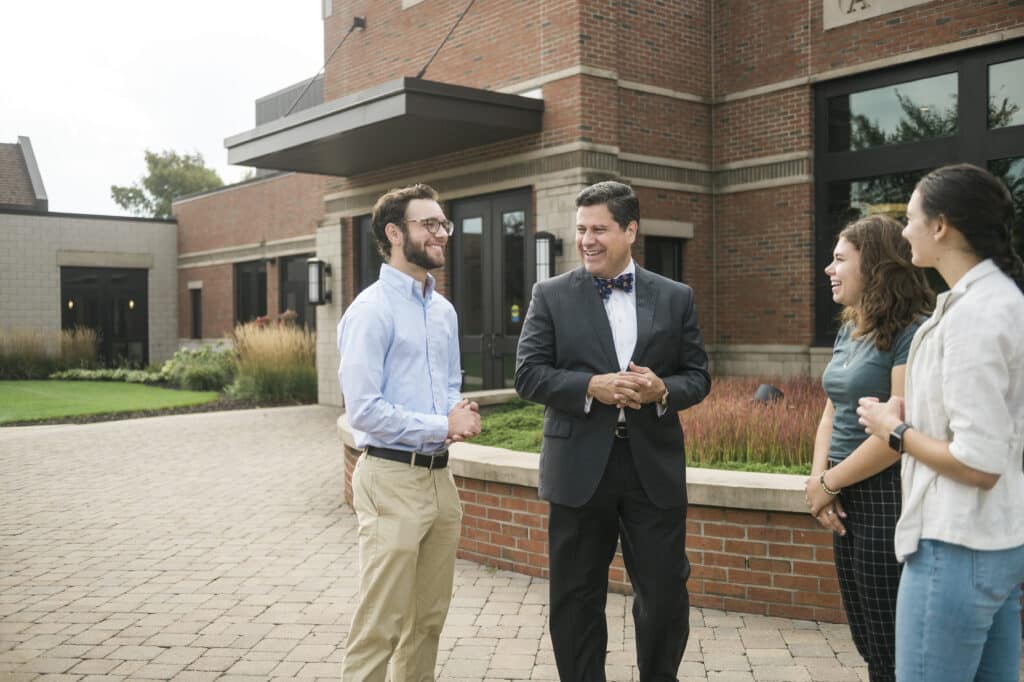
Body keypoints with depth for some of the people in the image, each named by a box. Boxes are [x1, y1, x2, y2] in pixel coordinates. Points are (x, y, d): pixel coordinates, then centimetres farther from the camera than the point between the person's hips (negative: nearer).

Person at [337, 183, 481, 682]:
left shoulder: (444, 310, 12)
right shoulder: (371, 310, -13)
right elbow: (363, 410, -18)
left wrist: (459, 413, -1)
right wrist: (445, 425, -14)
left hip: (440, 476, 8)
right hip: (392, 478, -8)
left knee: (429, 618, 17)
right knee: (380, 626, -1)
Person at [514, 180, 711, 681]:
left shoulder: (676, 298, 6)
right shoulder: (551, 296, 2)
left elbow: (698, 377, 7)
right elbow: (528, 375, -4)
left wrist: (663, 390, -15)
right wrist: (591, 387, -19)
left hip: (654, 466, 1)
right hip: (580, 467, -1)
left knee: (665, 596, 8)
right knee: (577, 598, 10)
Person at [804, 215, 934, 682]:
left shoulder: (912, 331, -16)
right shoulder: (848, 330, 11)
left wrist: (828, 483, -13)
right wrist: (818, 477, -5)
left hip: (887, 500, -8)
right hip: (849, 500, 8)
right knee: (867, 642, 18)